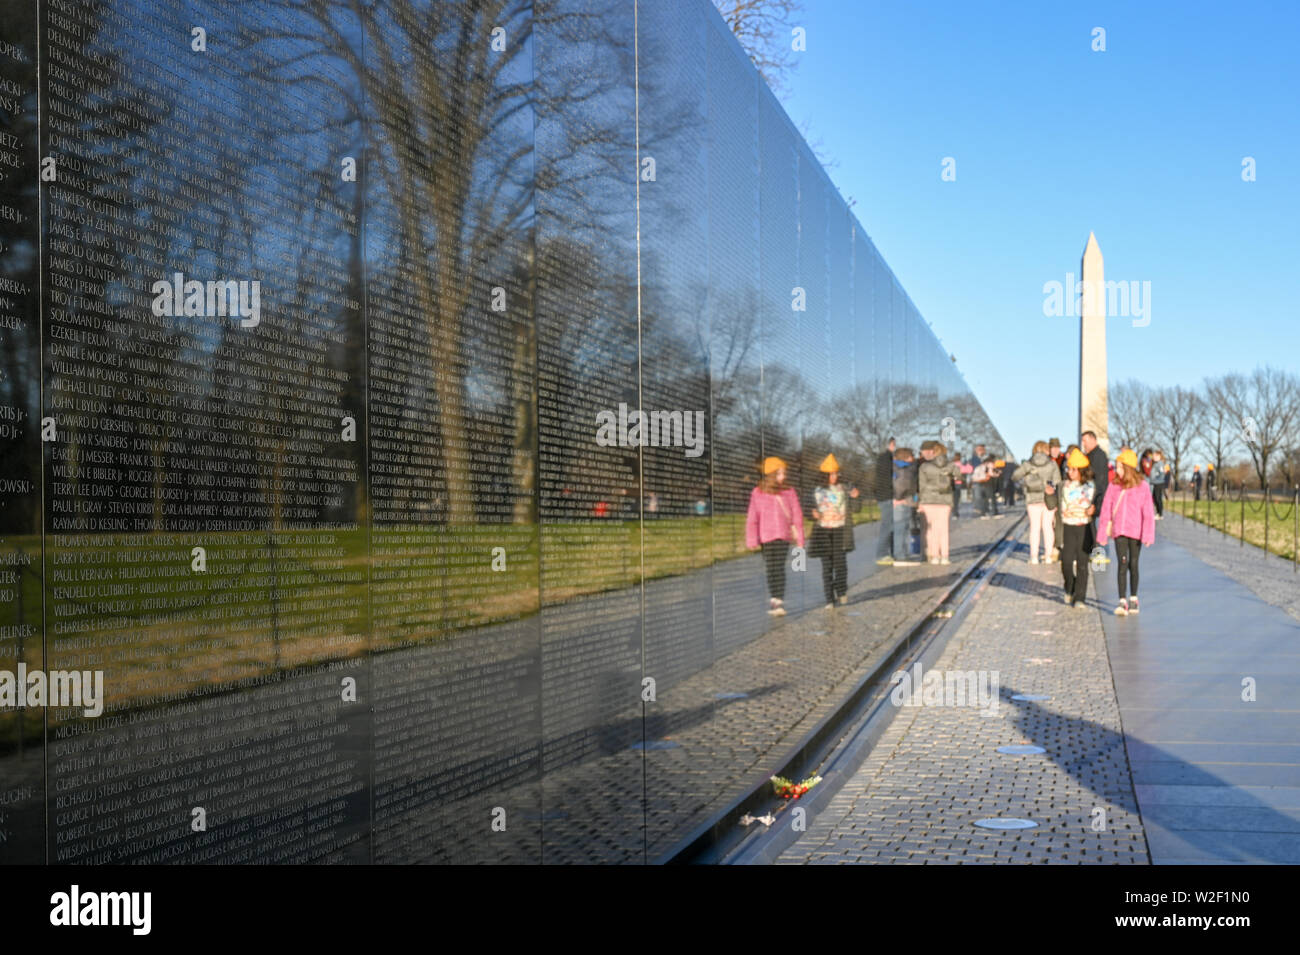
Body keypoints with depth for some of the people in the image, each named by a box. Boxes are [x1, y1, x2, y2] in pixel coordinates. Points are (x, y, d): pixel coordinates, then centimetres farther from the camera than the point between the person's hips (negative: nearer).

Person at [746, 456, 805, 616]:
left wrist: (799, 539, 3)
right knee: (771, 568, 6)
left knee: (779, 567, -9)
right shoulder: (758, 493, 3)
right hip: (766, 537, 1)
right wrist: (752, 541, 2)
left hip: (783, 536, -1)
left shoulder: (789, 492, 3)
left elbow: (797, 515, 5)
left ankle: (779, 602, -10)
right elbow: (752, 519, 5)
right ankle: (774, 599, 18)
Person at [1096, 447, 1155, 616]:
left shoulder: (1143, 487, -4)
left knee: (1133, 564, 9)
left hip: (1135, 532, -1)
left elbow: (1148, 513, -4)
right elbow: (1105, 511, 3)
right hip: (1119, 531, 1)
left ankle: (1134, 599, 23)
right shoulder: (1114, 487, 1)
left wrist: (1148, 535, -8)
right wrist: (1102, 534, 2)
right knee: (1122, 564, -7)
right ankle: (1122, 601, -10)